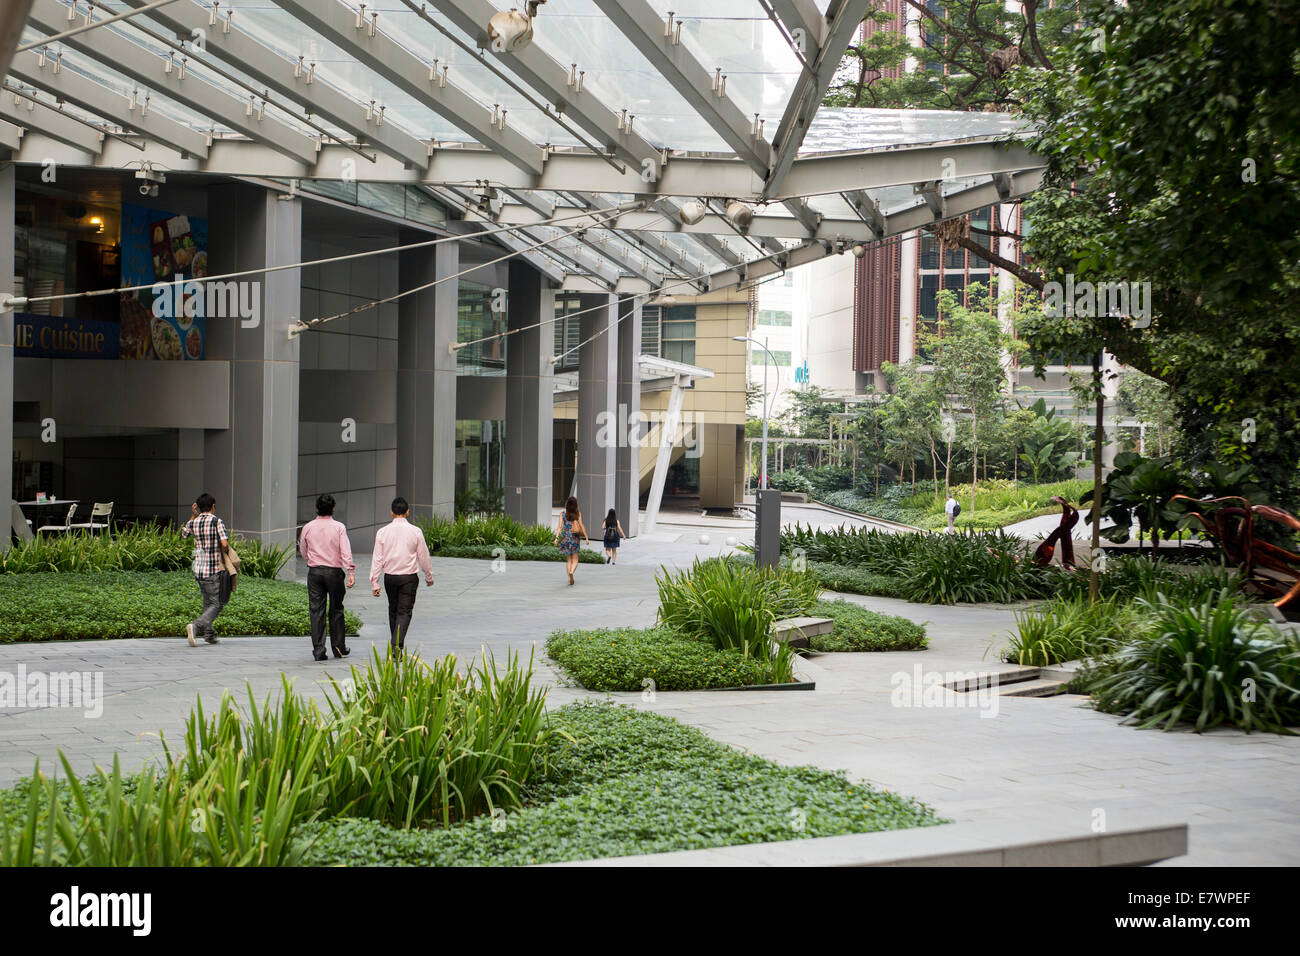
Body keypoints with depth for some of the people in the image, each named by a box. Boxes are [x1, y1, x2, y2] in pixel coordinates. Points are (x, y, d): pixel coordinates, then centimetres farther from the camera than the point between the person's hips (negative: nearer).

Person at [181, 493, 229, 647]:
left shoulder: (193, 523, 4)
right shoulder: (217, 522, -11)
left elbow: (183, 534, 27)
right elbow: (225, 544, -20)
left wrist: (193, 515, 25)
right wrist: (224, 553, 2)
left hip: (198, 569, 6)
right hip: (214, 570, -6)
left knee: (208, 602, 20)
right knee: (216, 604, -2)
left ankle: (209, 634, 22)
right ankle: (195, 626, -22)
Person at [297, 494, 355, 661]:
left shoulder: (308, 527, 2)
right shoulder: (339, 527, -5)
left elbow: (303, 552, 12)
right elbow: (346, 552, -11)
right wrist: (351, 572, -11)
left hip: (314, 571, 1)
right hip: (334, 571, -1)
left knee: (316, 611, 2)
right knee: (336, 610, 10)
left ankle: (318, 650, -2)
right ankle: (339, 648, 17)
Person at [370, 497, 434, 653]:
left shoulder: (383, 532, -3)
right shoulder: (415, 531, -6)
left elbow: (377, 558, -3)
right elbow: (423, 557, 1)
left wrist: (374, 582, 0)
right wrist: (429, 577, 15)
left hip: (390, 577, 2)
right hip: (409, 577, -2)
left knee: (393, 610, 18)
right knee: (404, 612, -2)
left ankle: (395, 644, 26)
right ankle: (397, 644, -19)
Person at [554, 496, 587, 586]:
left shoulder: (563, 514, 2)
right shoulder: (578, 513, -1)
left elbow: (560, 527, -5)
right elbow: (581, 526, -4)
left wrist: (556, 538, -8)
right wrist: (586, 537, 0)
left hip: (565, 538, 2)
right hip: (574, 538, -2)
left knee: (568, 559, 12)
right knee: (575, 560, 4)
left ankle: (570, 579, 6)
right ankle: (571, 572, -26)